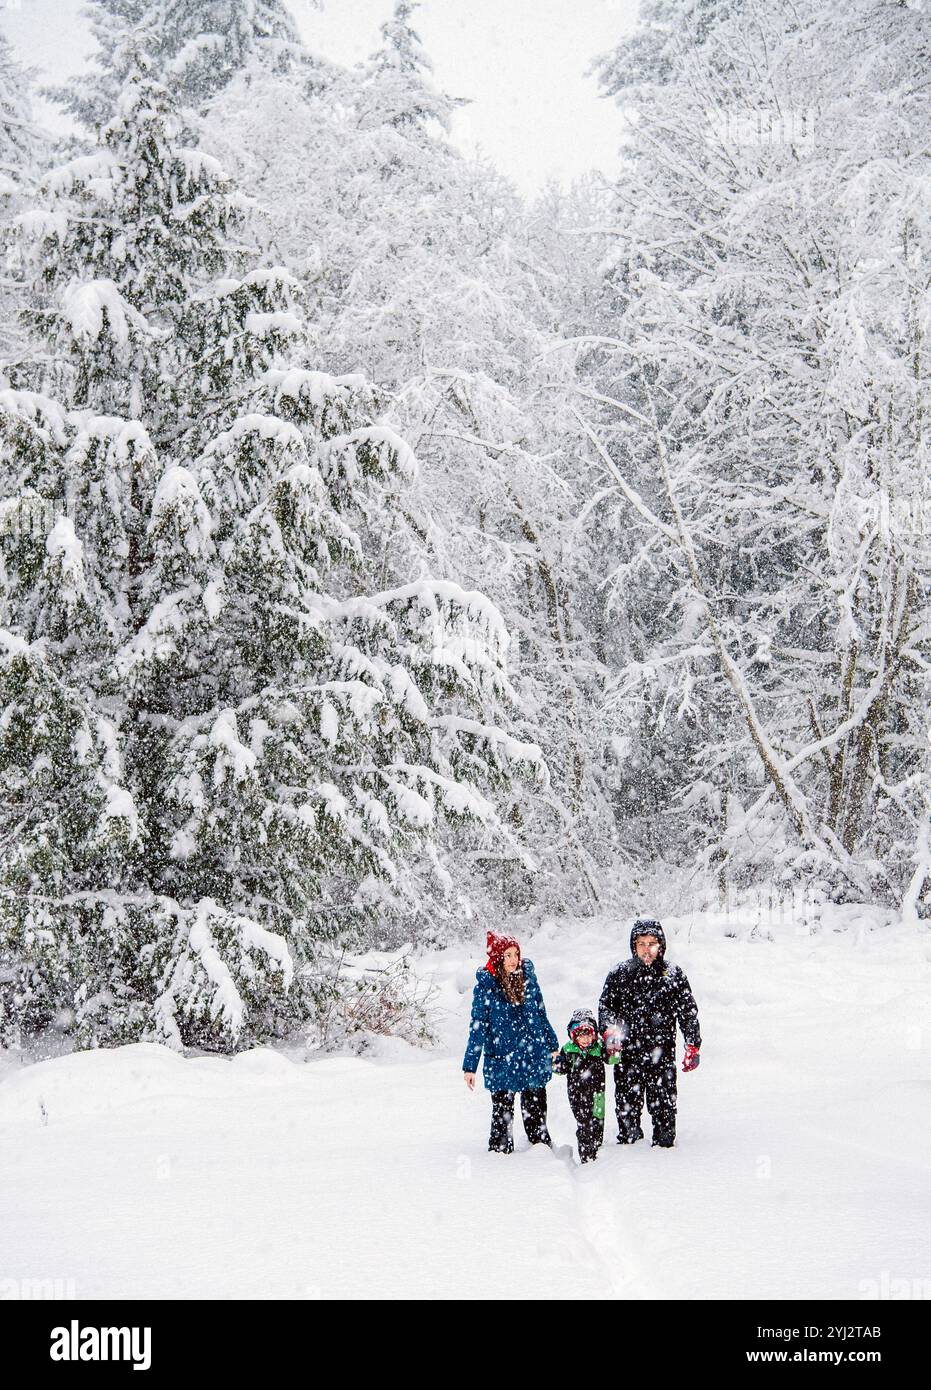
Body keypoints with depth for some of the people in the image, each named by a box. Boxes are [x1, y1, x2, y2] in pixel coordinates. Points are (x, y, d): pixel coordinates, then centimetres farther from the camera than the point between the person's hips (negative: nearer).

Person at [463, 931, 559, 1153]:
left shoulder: (528, 977, 2)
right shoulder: (486, 985, -8)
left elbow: (541, 1014, 13)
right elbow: (478, 1027, -5)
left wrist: (552, 1045, 17)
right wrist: (470, 1066, -6)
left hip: (534, 1058, 3)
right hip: (501, 1060, -3)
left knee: (536, 1113, 13)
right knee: (502, 1113, 8)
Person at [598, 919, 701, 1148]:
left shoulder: (673, 974, 3)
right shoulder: (619, 974, 4)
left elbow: (689, 1011, 7)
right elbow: (605, 1006, 8)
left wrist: (693, 1046, 4)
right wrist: (608, 1032, -9)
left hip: (662, 1053, 0)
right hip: (627, 1052, 1)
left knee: (663, 1103, 4)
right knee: (626, 1103, 6)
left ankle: (664, 1142, 17)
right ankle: (627, 1140, 20)